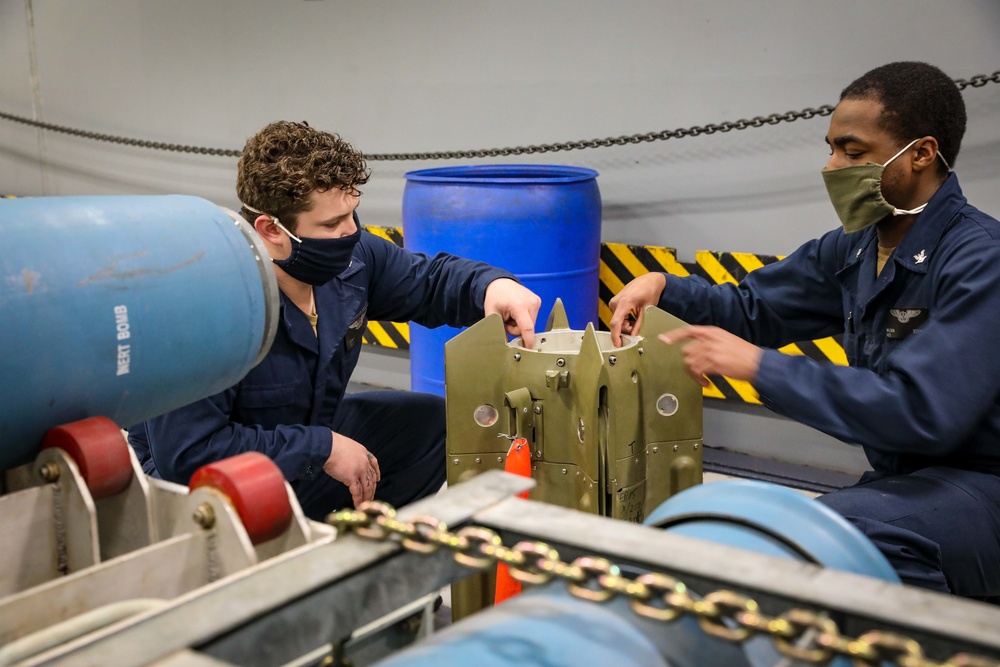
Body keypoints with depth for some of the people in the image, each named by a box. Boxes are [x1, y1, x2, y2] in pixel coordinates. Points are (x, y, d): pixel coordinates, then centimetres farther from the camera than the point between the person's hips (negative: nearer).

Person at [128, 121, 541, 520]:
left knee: (433, 420, -1)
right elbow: (186, 453, -32)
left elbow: (429, 280, 8)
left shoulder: (350, 256, -11)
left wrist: (492, 285, -16)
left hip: (304, 436, 7)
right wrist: (320, 447, -26)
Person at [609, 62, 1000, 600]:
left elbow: (920, 409, -30)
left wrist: (758, 364, -27)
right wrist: (662, 286, 0)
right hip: (901, 477, 8)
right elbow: (754, 308, 19)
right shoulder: (852, 249, 6)